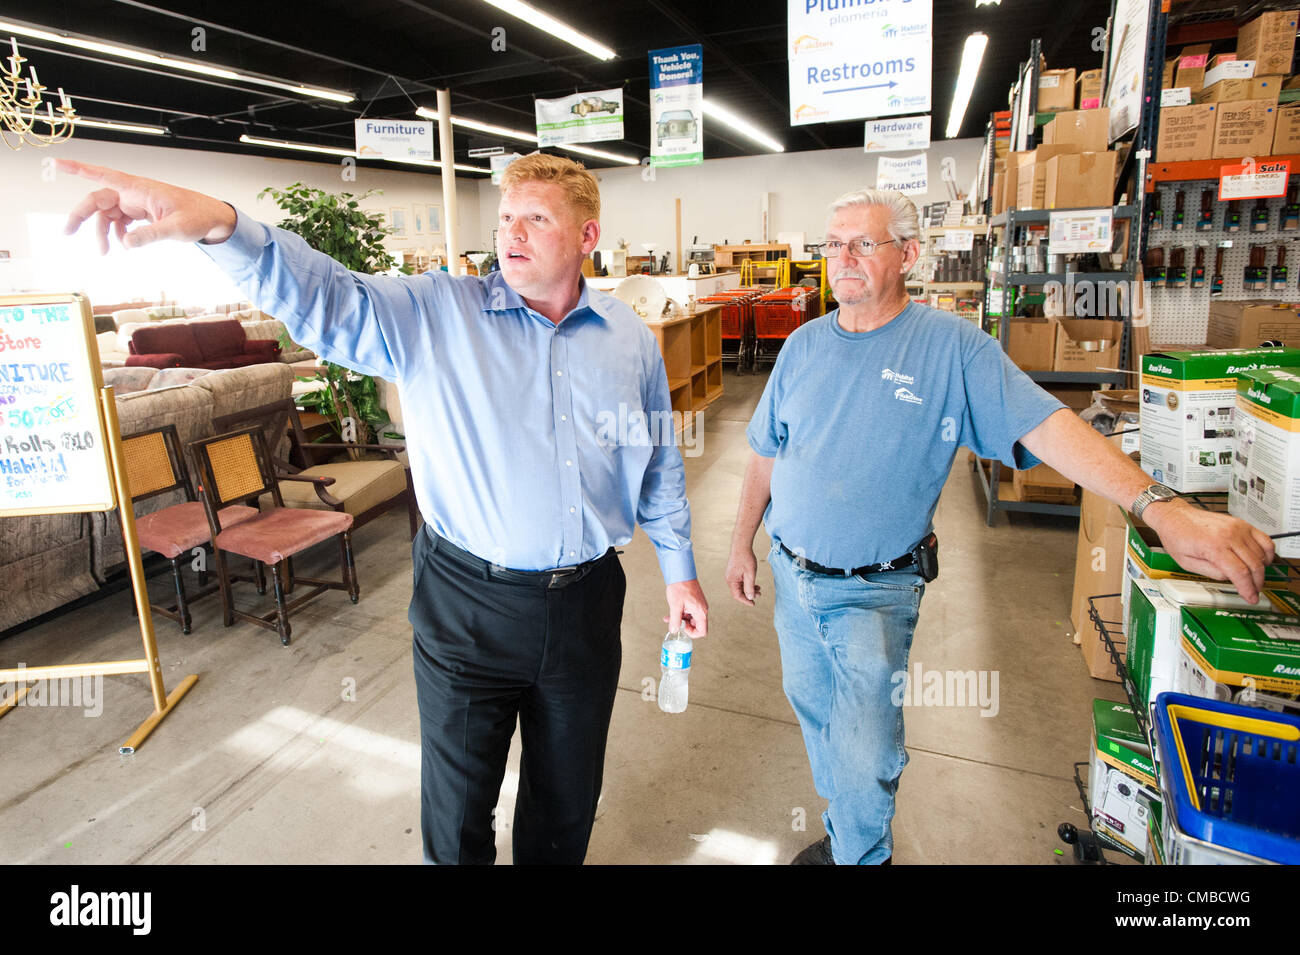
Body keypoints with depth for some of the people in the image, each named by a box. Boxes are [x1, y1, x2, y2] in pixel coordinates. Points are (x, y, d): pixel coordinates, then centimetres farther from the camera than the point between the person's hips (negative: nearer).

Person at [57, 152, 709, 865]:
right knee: (457, 804, 16)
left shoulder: (631, 340, 2)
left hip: (585, 602, 2)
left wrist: (678, 570, 10)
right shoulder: (435, 315, -5)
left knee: (568, 793, 22)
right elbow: (322, 297, -17)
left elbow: (660, 467, 8)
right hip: (466, 601, -2)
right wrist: (219, 225, -35)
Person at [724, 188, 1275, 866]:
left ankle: (861, 854, 32)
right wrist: (742, 545, 10)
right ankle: (842, 834, 47)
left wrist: (1162, 507, -33)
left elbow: (1046, 424, -22)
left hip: (874, 592, -5)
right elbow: (766, 454, 9)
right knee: (813, 710, 20)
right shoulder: (804, 345, 2)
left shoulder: (952, 347, -11)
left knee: (864, 753, -1)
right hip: (793, 575, 5)